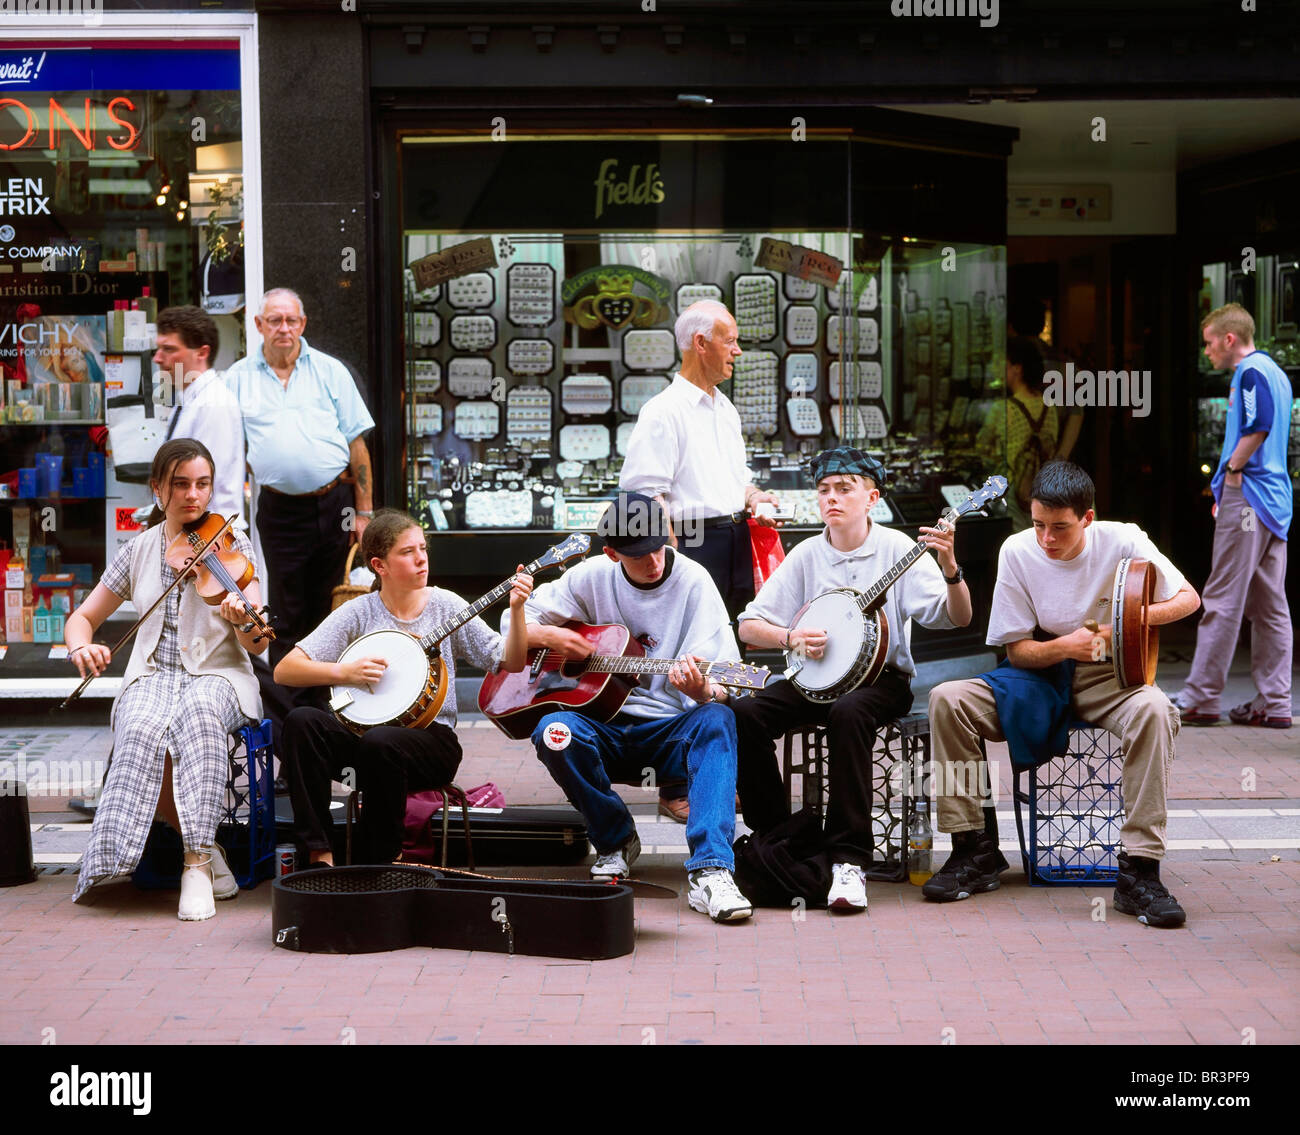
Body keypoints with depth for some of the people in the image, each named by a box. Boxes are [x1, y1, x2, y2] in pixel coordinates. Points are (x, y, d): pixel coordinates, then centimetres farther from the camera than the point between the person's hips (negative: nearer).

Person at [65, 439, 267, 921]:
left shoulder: (231, 544, 1)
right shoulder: (140, 551, 9)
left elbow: (257, 645, -8)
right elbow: (83, 617, 17)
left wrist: (244, 622, -33)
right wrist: (81, 646, -7)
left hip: (217, 675, -2)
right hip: (153, 676, 2)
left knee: (198, 712, -38)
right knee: (146, 730, -34)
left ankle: (197, 860, -35)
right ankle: (205, 851, -18)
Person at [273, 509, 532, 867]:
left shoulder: (445, 605, 5)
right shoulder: (357, 613, 4)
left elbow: (510, 662, 2)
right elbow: (284, 670, 0)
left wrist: (516, 610, -12)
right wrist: (343, 672, -14)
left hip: (432, 737, -2)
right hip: (365, 731, 2)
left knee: (379, 743, -36)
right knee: (301, 722, -27)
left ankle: (380, 861, -18)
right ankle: (319, 854, -25)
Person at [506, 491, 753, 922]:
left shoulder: (692, 582, -5)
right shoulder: (593, 576, 3)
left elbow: (721, 688, -11)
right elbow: (519, 625, 14)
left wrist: (703, 690, -36)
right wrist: (549, 636, -9)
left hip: (670, 731, -2)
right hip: (605, 730, 2)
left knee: (718, 720, -34)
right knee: (555, 732, -30)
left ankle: (709, 871, -44)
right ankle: (615, 842, -5)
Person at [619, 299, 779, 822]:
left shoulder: (725, 408, 19)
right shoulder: (664, 411, -9)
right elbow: (645, 493, -15)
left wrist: (753, 499, 8)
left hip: (735, 541, 9)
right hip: (693, 539, -8)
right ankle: (676, 791, 0)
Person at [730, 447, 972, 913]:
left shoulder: (897, 549, 0)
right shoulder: (806, 555, 8)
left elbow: (957, 618, -9)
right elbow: (748, 626, 9)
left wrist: (950, 569, -28)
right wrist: (789, 637, -11)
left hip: (880, 678, -3)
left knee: (848, 712, -38)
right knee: (744, 712, -24)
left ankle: (849, 860, -34)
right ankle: (774, 835, -8)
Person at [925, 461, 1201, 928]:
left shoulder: (1122, 543, -10)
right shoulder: (1018, 551, -6)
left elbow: (1188, 598, 0)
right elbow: (1017, 649, -3)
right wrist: (1066, 645, -23)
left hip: (1105, 678, -2)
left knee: (1154, 710, -36)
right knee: (947, 700, -21)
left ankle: (1139, 871, -32)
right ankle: (974, 850, -11)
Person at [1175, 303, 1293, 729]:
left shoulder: (1250, 372, -10)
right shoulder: (1275, 373, 20)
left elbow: (1258, 427, -24)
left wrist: (1232, 470, -11)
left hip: (1248, 497, -10)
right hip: (1276, 501, 10)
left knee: (1223, 600, -7)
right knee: (1270, 605, 7)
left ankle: (1201, 698, -4)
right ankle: (1275, 704, 7)